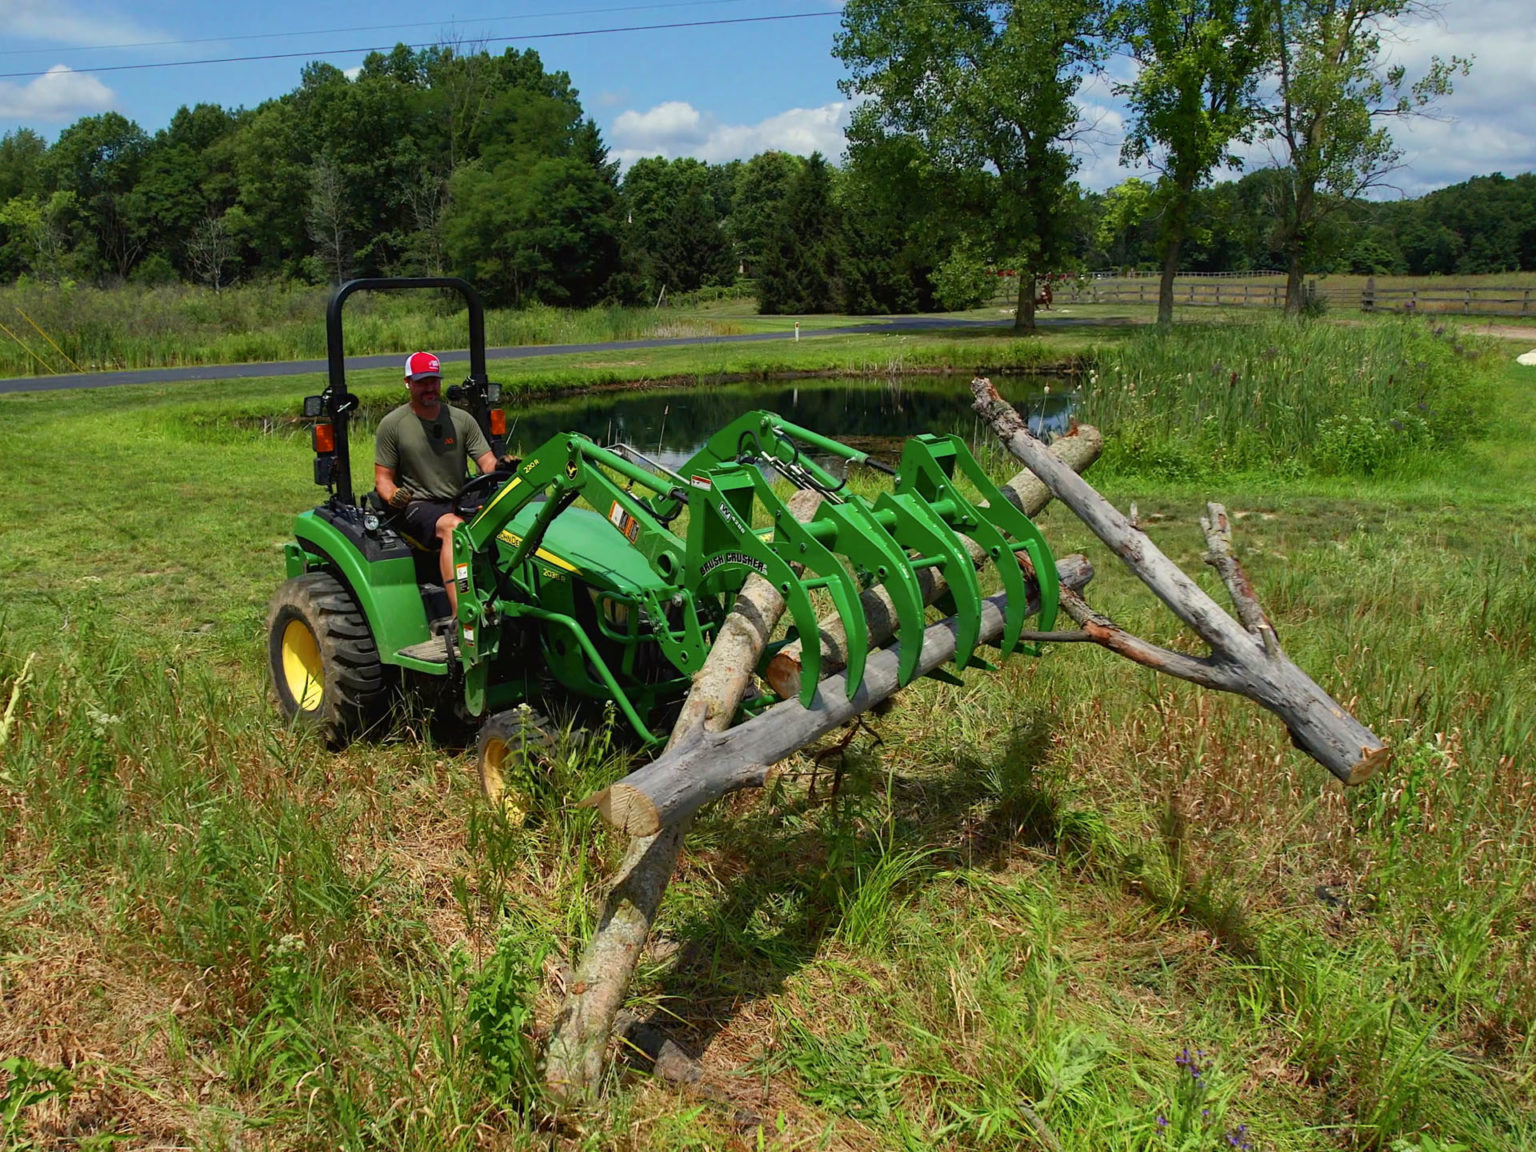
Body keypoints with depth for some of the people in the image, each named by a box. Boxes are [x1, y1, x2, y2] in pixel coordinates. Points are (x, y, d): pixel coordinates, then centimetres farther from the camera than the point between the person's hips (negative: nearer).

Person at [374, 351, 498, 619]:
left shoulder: (462, 420, 12)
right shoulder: (392, 424, 5)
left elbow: (488, 462, 6)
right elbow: (382, 478, 4)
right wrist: (393, 496, -19)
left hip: (462, 503, 3)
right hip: (418, 506, -3)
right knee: (453, 527, -37)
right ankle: (461, 615, -48)